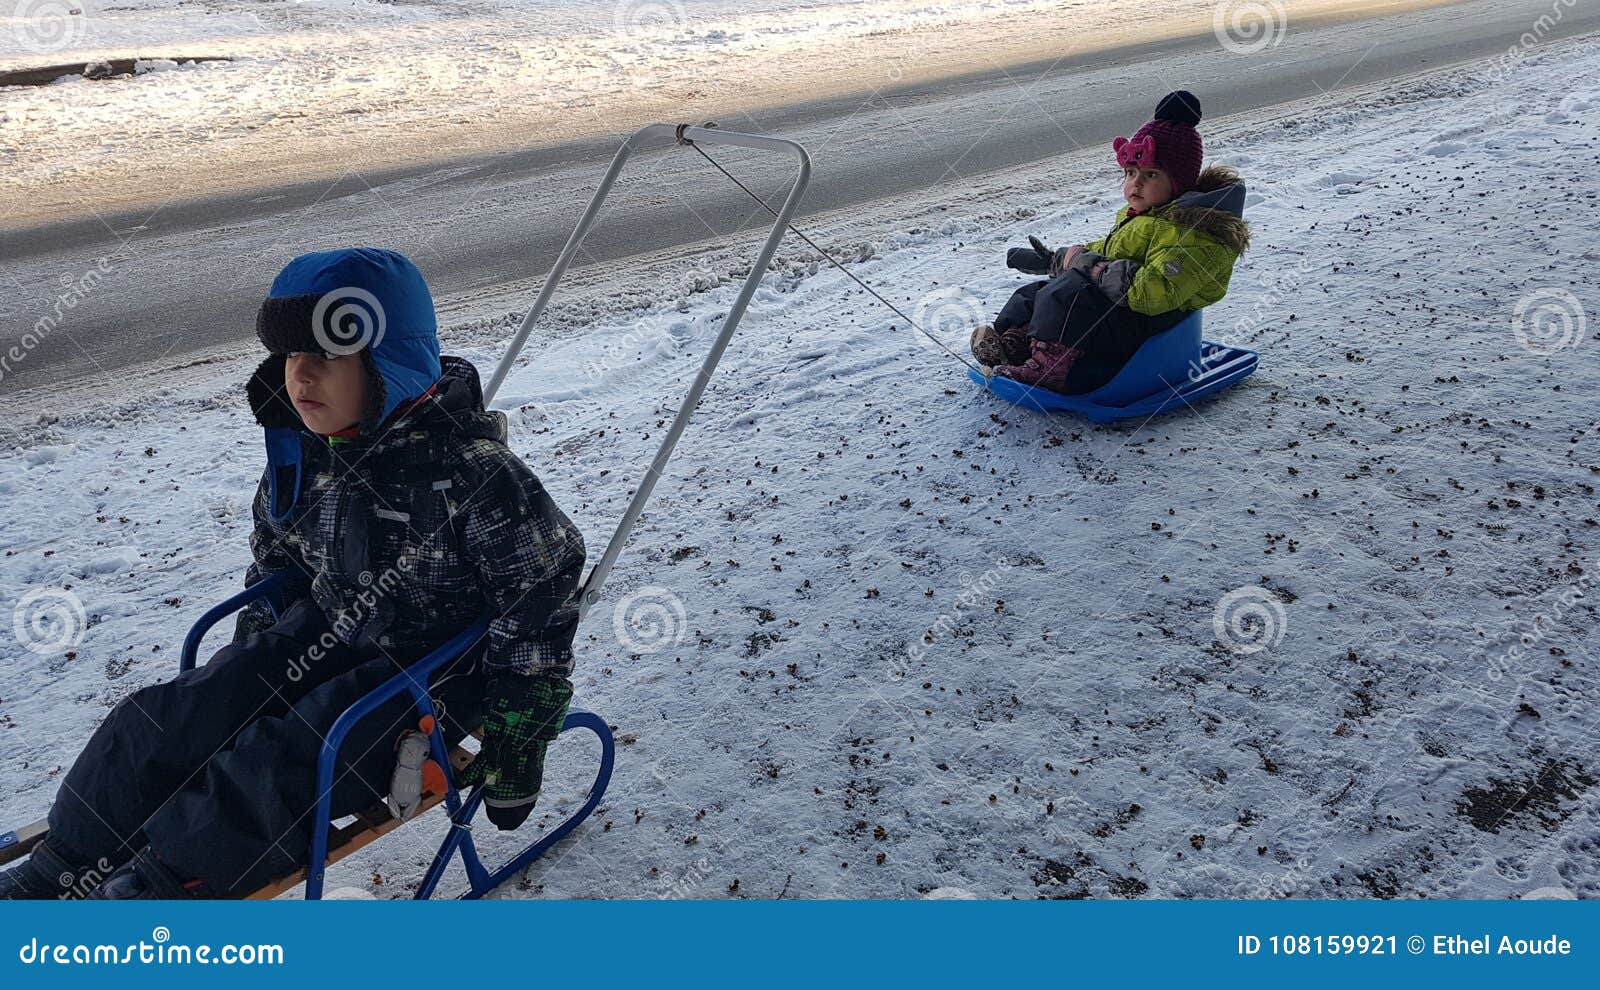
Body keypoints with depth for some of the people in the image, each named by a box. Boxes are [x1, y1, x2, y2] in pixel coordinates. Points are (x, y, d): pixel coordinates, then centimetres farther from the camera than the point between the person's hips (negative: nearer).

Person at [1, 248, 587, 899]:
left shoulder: (472, 471, -24)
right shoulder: (302, 450, -1)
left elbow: (540, 600, -19)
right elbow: (276, 556, 18)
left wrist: (518, 735, -16)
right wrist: (250, 663, 19)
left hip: (431, 664, -7)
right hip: (327, 632, 7)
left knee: (277, 762, -23)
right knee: (168, 718, -5)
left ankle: (154, 889, -9)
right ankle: (61, 874, 8)